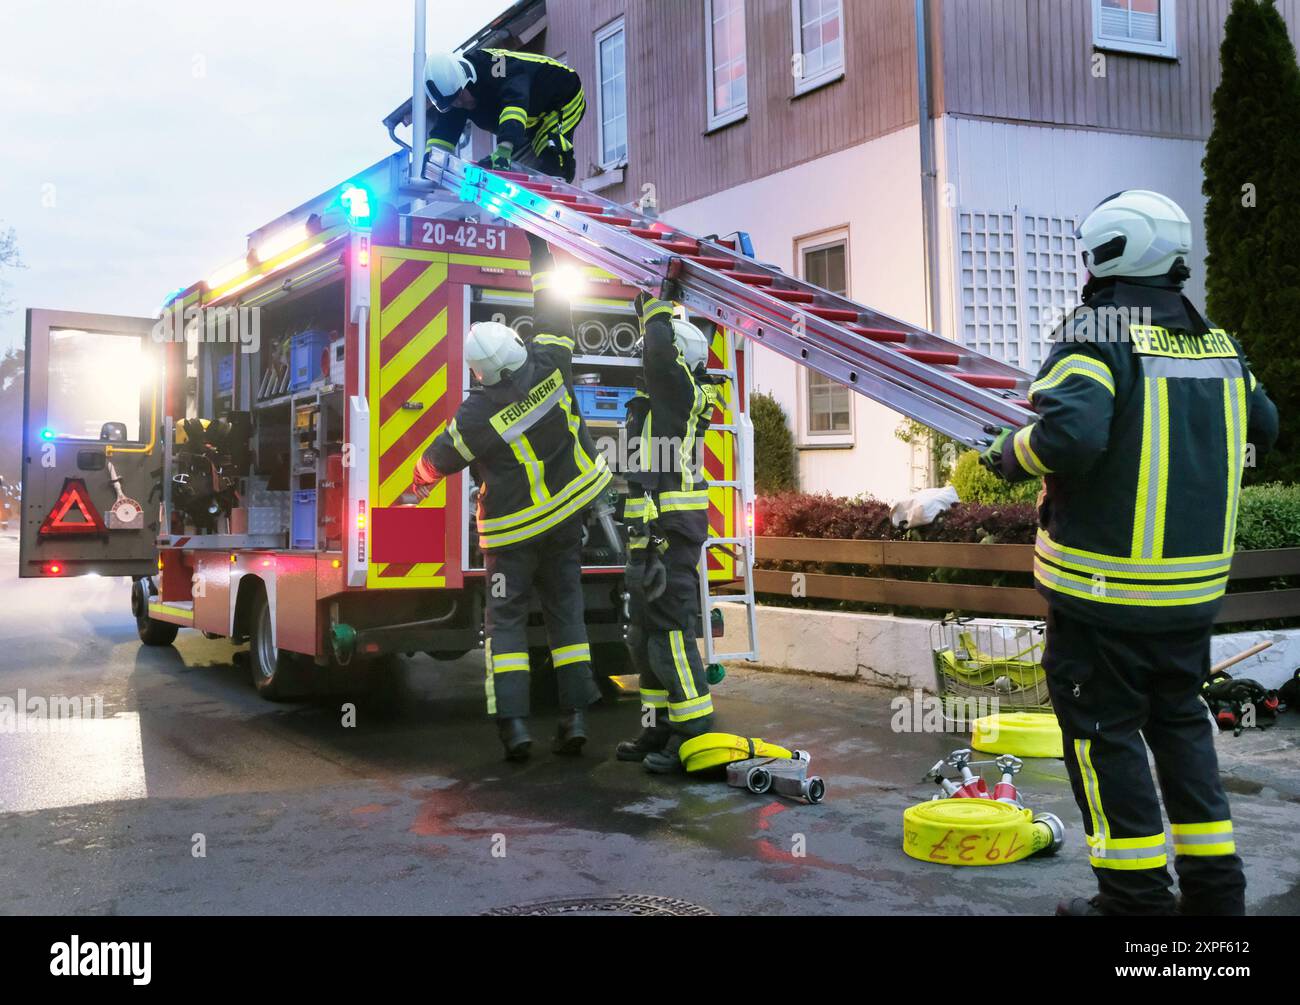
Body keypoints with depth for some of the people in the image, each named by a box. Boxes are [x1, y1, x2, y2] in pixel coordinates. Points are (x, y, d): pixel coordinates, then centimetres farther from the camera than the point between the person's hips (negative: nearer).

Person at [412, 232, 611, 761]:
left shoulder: (476, 416, -20)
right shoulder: (548, 365, -13)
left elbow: (438, 459, -2)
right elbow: (553, 310, 3)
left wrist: (416, 484, 19)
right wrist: (539, 252, 14)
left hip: (514, 530, -4)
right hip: (568, 513, 5)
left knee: (506, 618, 5)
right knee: (565, 609, 10)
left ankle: (513, 723, -4)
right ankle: (574, 717, 8)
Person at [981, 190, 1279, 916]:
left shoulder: (1095, 337, -15)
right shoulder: (1219, 344, 7)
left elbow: (1069, 435, -29)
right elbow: (1263, 428, 20)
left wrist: (1014, 454, -10)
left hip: (1104, 588, -7)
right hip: (1195, 584, 7)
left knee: (1103, 728, 6)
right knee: (1180, 721, 20)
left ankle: (1137, 894, 12)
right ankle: (1215, 886, 25)